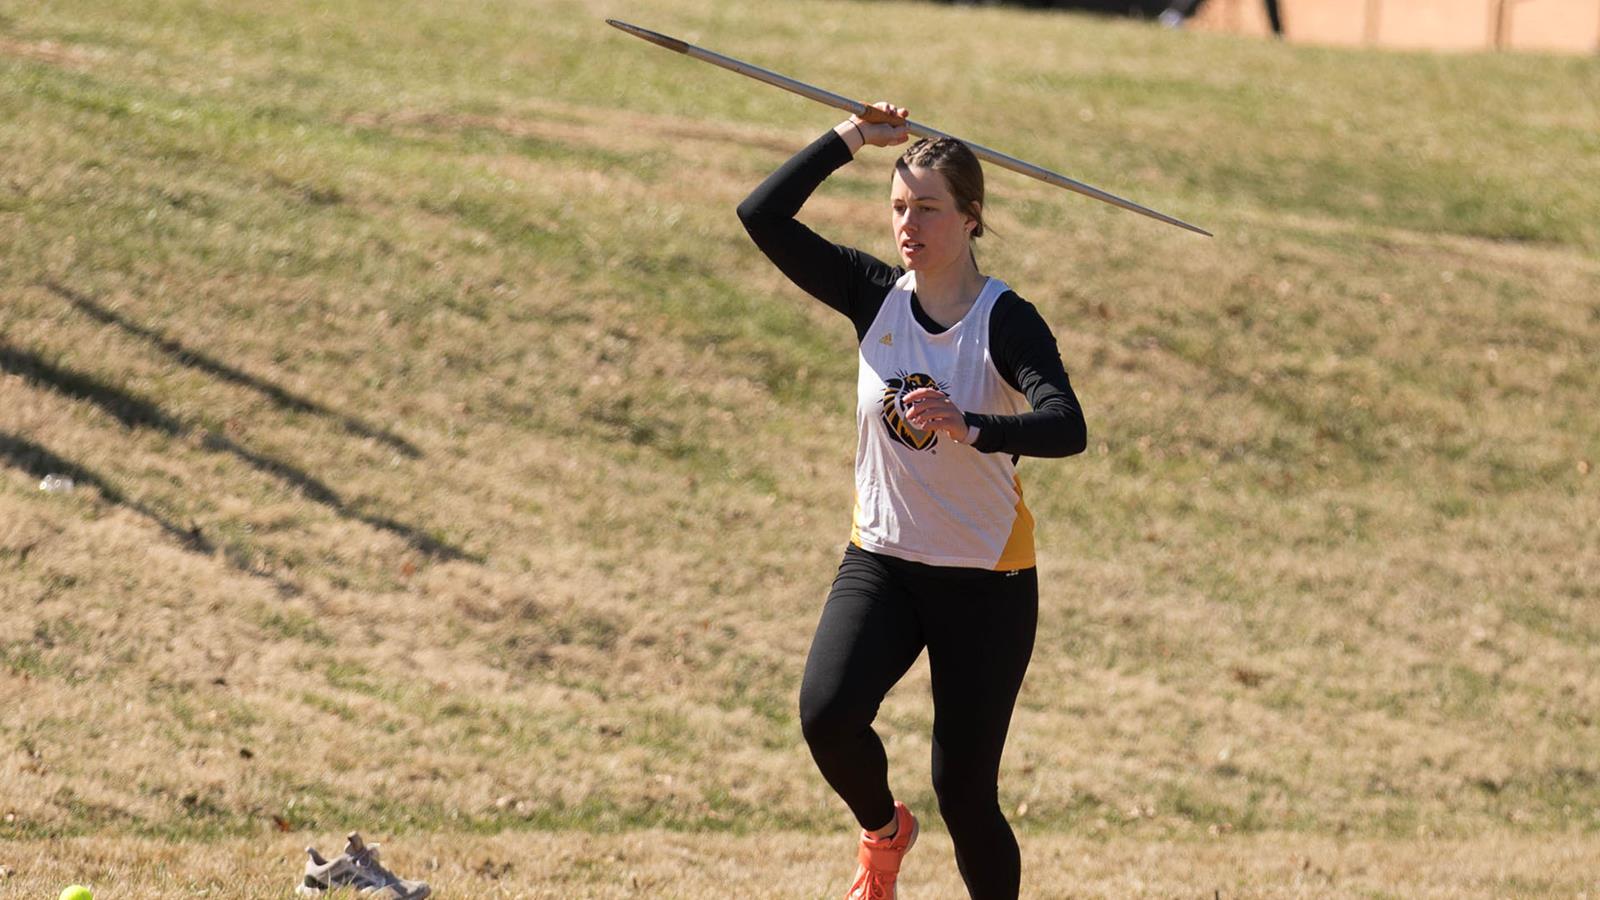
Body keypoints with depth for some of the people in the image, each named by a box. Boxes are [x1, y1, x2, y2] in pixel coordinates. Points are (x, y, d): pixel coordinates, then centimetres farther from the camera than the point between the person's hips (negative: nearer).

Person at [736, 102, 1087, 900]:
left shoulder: (1006, 322, -14)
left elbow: (1066, 428, -30)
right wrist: (852, 139, -8)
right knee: (826, 715, -22)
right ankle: (883, 832, 11)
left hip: (987, 580, -3)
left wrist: (970, 427, -46)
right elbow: (763, 217, -6)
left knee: (965, 790, -3)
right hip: (880, 563, 3)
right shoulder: (876, 296, -1)